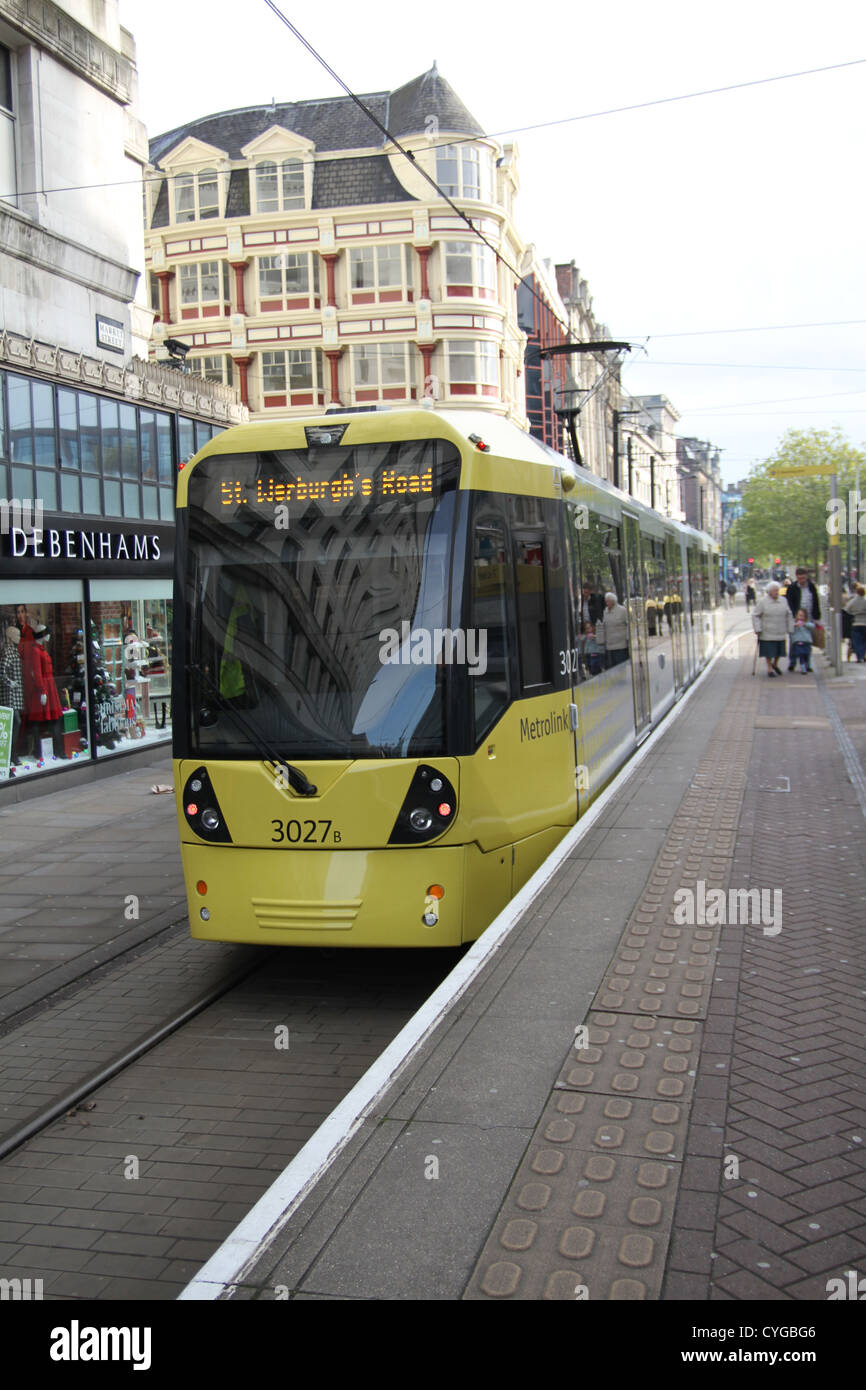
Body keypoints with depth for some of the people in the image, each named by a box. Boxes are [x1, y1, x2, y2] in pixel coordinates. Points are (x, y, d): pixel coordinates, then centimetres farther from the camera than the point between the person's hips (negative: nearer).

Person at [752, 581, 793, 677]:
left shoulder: (783, 601, 6)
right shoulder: (762, 602, -7)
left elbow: (789, 615, 12)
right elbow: (755, 616, -6)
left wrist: (790, 628, 10)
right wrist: (758, 629, -12)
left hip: (780, 633, 4)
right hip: (767, 633, -4)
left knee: (779, 650, 8)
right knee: (769, 651, 0)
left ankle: (775, 665, 32)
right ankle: (769, 669, 14)